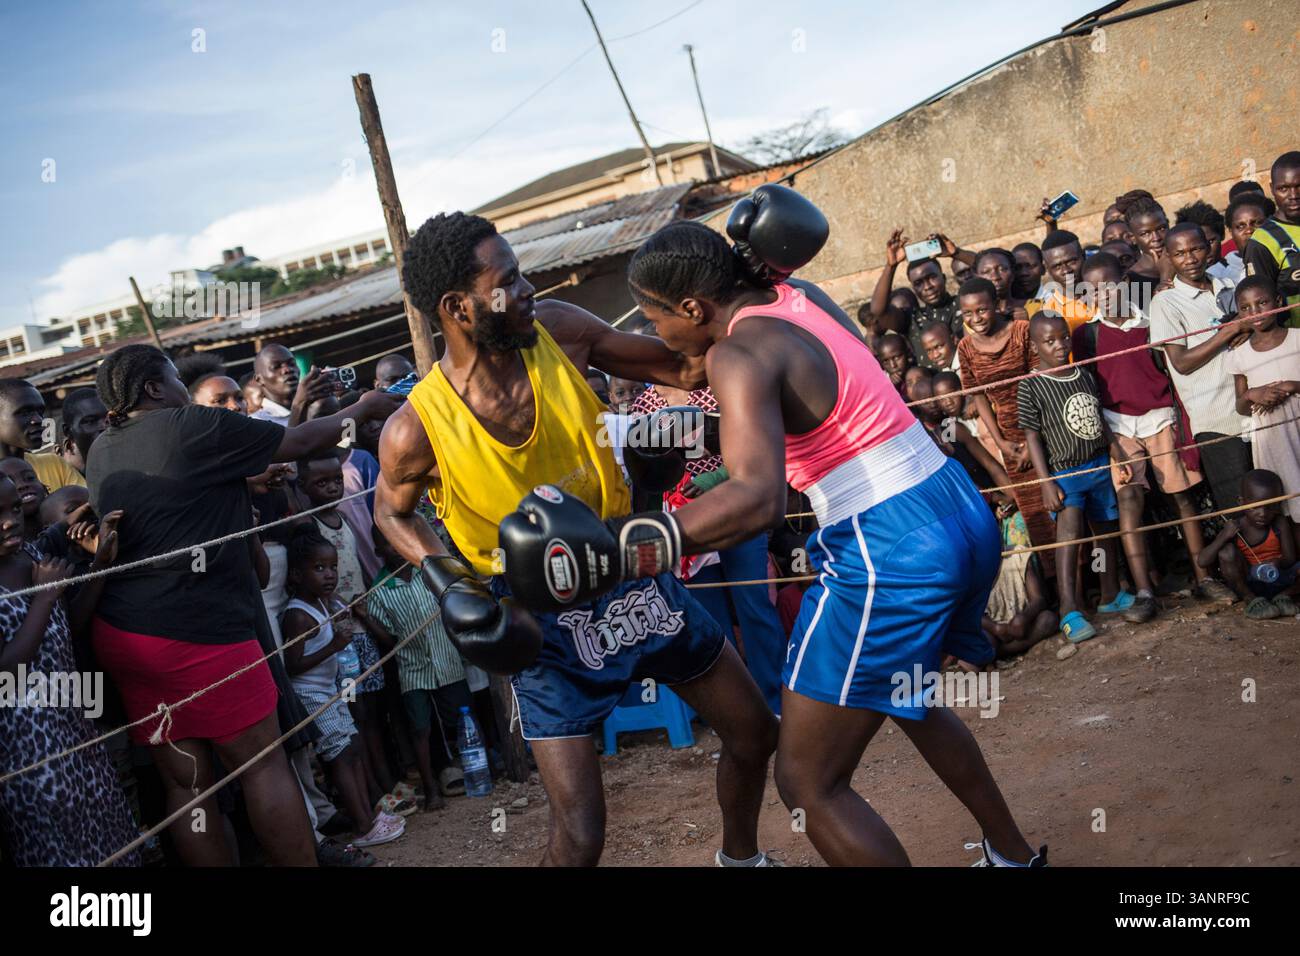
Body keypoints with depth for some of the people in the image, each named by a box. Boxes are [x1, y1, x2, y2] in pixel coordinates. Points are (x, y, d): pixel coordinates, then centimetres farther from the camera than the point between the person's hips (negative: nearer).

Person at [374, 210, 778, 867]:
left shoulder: (557, 331, -14)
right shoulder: (415, 431, -22)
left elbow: (681, 367, 1)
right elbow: (393, 510, 0)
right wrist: (444, 577, -16)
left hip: (632, 570, 5)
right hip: (542, 616, -4)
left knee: (754, 733, 17)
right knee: (579, 836, -9)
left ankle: (741, 857, 47)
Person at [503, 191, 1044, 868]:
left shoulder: (738, 353, -17)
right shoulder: (799, 295, 7)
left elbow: (758, 498, -34)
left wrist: (618, 551, -38)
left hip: (889, 551, -10)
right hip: (959, 510, 10)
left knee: (807, 782, 1)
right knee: (908, 700, 35)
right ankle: (1013, 853, 51)